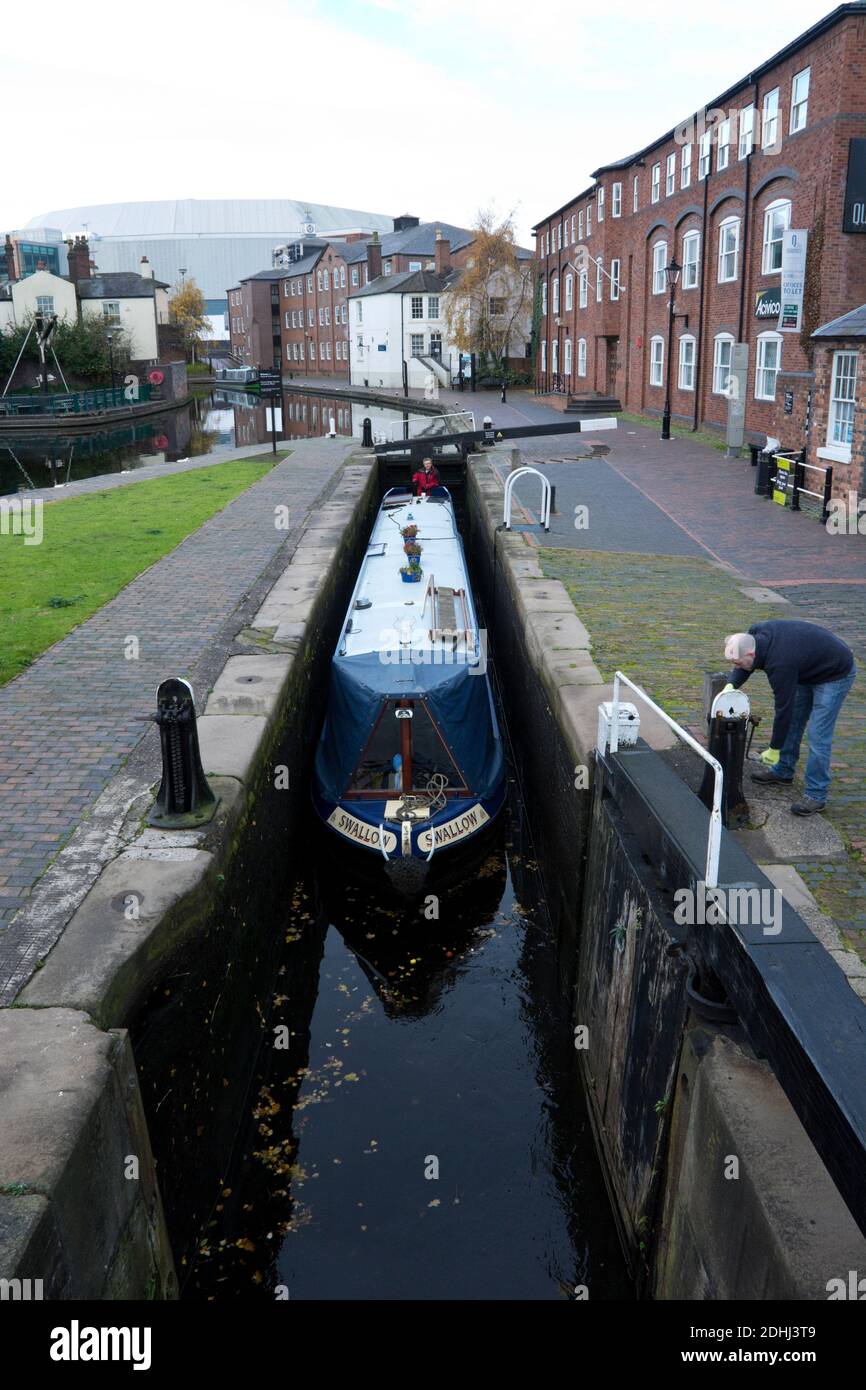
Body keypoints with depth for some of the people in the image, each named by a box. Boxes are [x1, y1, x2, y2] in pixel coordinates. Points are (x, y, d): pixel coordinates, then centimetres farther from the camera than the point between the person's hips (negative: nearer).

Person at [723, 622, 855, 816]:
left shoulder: (780, 663, -37)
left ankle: (816, 795, -3)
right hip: (810, 669, 9)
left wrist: (774, 749, -17)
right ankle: (783, 771, 29)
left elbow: (783, 708, -28)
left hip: (836, 674, -9)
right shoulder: (756, 634, -15)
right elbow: (744, 664, 4)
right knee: (793, 720, 15)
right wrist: (730, 686, -16)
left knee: (818, 736, -11)